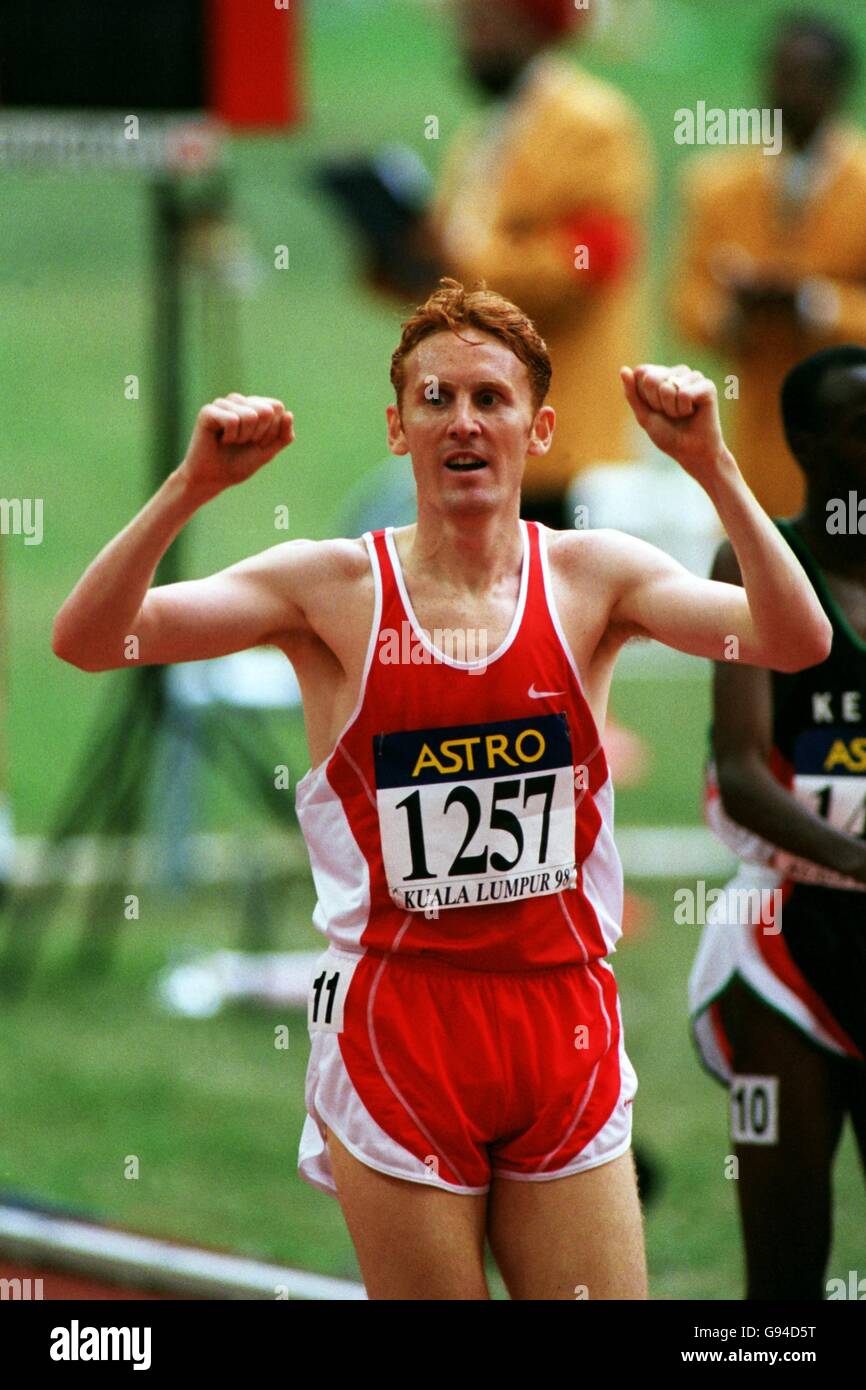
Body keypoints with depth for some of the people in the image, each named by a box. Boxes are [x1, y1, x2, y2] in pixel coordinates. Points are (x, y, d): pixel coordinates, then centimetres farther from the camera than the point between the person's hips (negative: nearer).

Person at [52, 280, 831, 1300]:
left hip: (564, 1020, 2)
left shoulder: (591, 579, 4)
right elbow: (87, 640, -9)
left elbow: (796, 643, -10)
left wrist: (712, 469, -21)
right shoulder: (334, 587, -1)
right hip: (397, 1022, -2)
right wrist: (192, 486, -23)